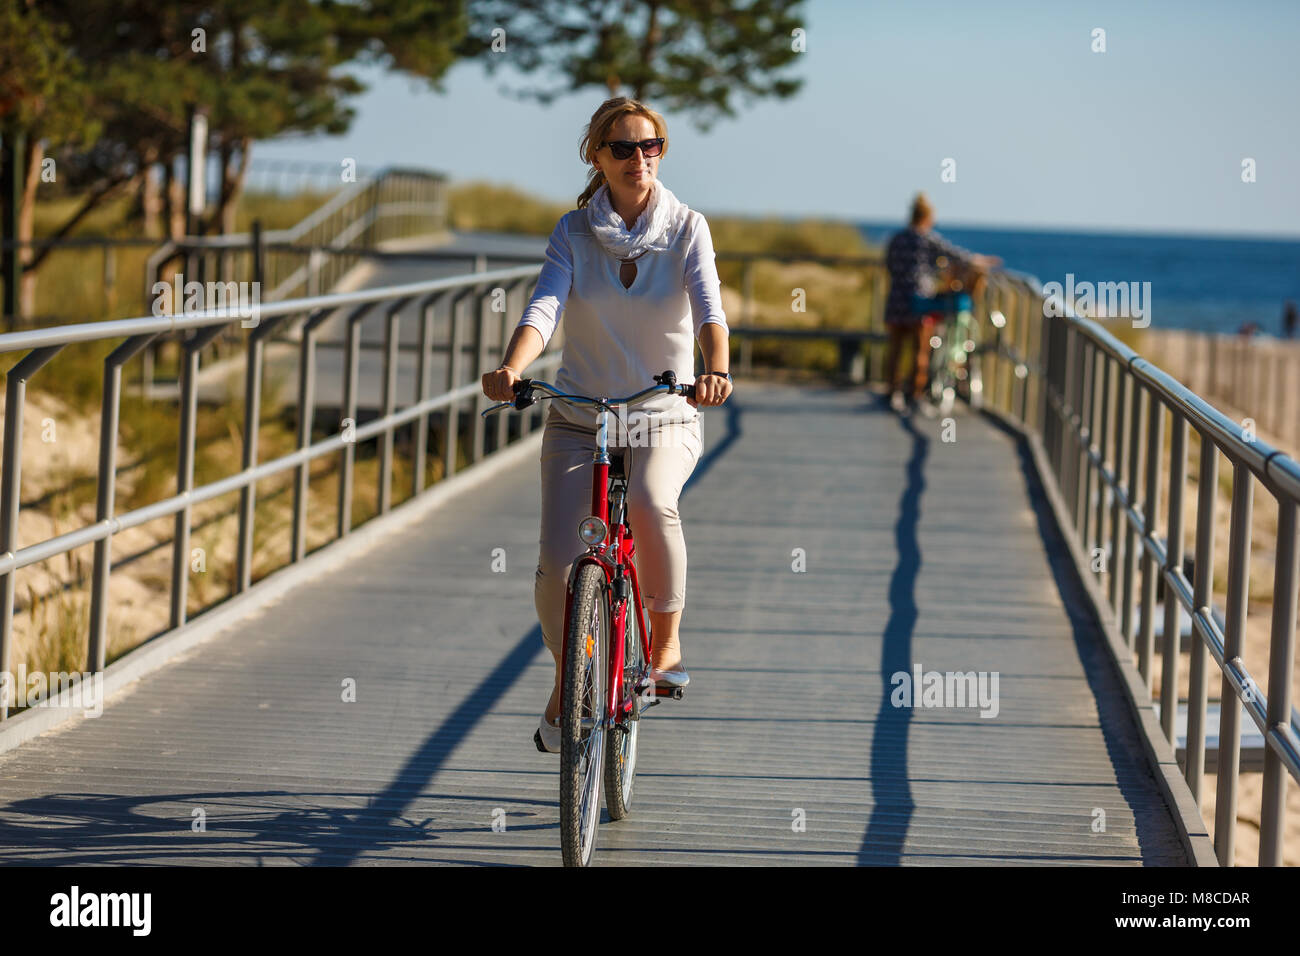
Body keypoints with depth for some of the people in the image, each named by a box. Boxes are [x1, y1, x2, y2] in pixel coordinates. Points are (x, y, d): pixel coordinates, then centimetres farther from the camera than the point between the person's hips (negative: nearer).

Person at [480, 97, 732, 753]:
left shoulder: (687, 229, -3)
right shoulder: (574, 232, -2)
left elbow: (709, 306, -19)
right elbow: (545, 306, -17)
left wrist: (715, 370, -40)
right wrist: (510, 369, -37)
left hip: (666, 414, -1)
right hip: (578, 416, 1)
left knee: (651, 502, -34)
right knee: (559, 563, -11)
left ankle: (665, 641, -11)